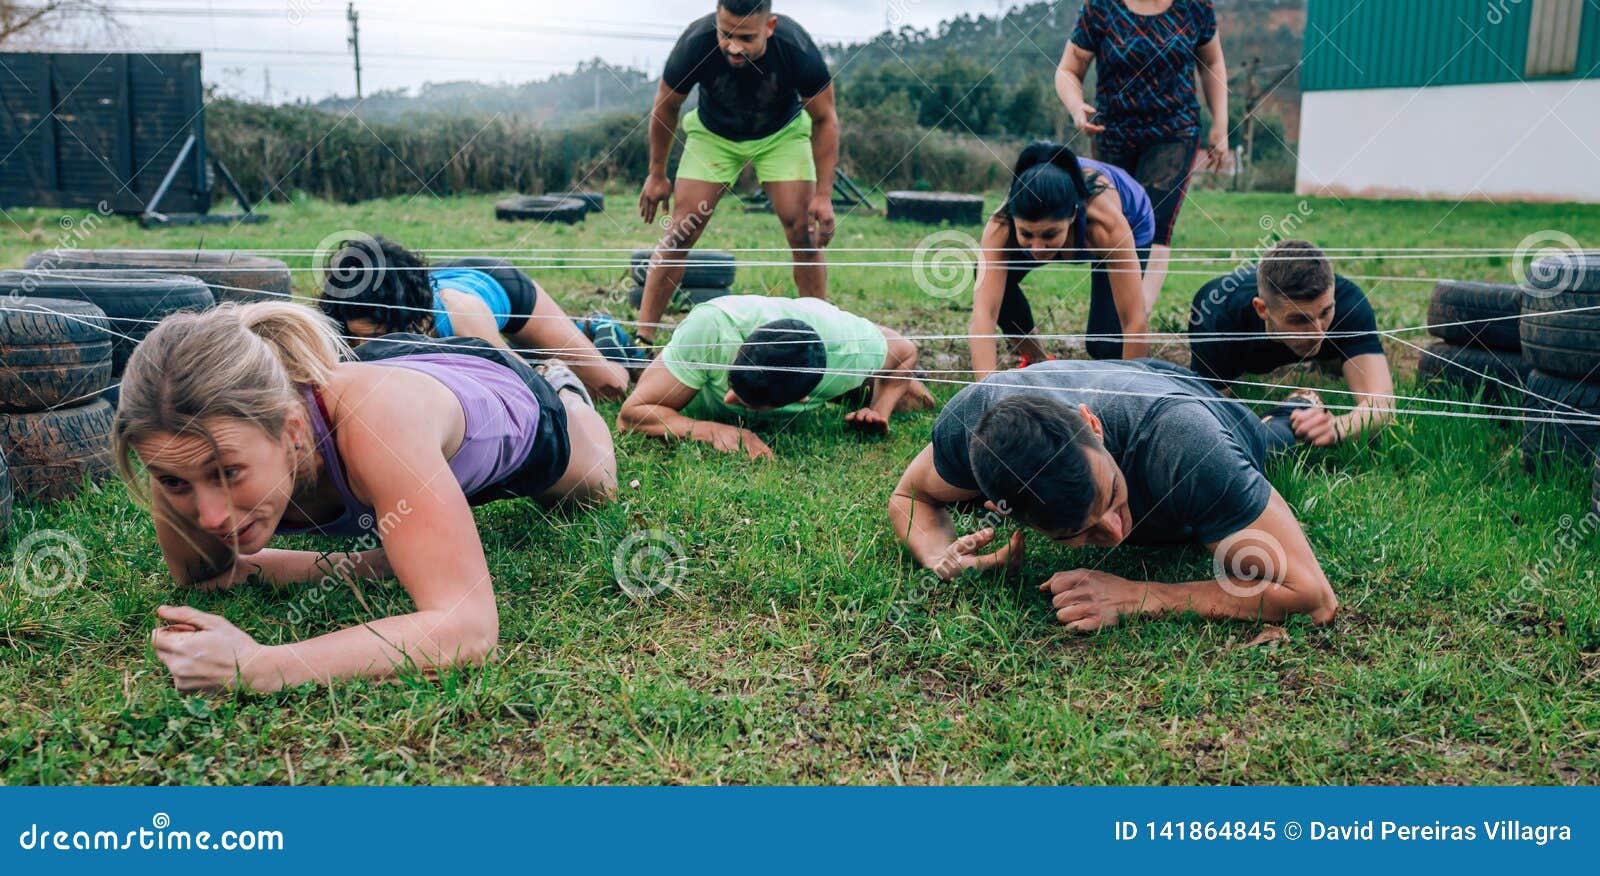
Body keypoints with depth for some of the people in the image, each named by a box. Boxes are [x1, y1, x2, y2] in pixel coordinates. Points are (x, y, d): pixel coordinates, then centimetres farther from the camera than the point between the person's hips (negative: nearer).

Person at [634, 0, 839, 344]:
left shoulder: (796, 48, -33)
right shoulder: (695, 43, -32)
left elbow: (824, 119, -17)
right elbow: (665, 108, -12)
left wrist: (823, 195, -20)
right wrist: (657, 175, -4)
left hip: (782, 132, 0)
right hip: (713, 132, 0)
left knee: (804, 231, -12)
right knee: (680, 233, -9)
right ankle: (642, 337, -5)